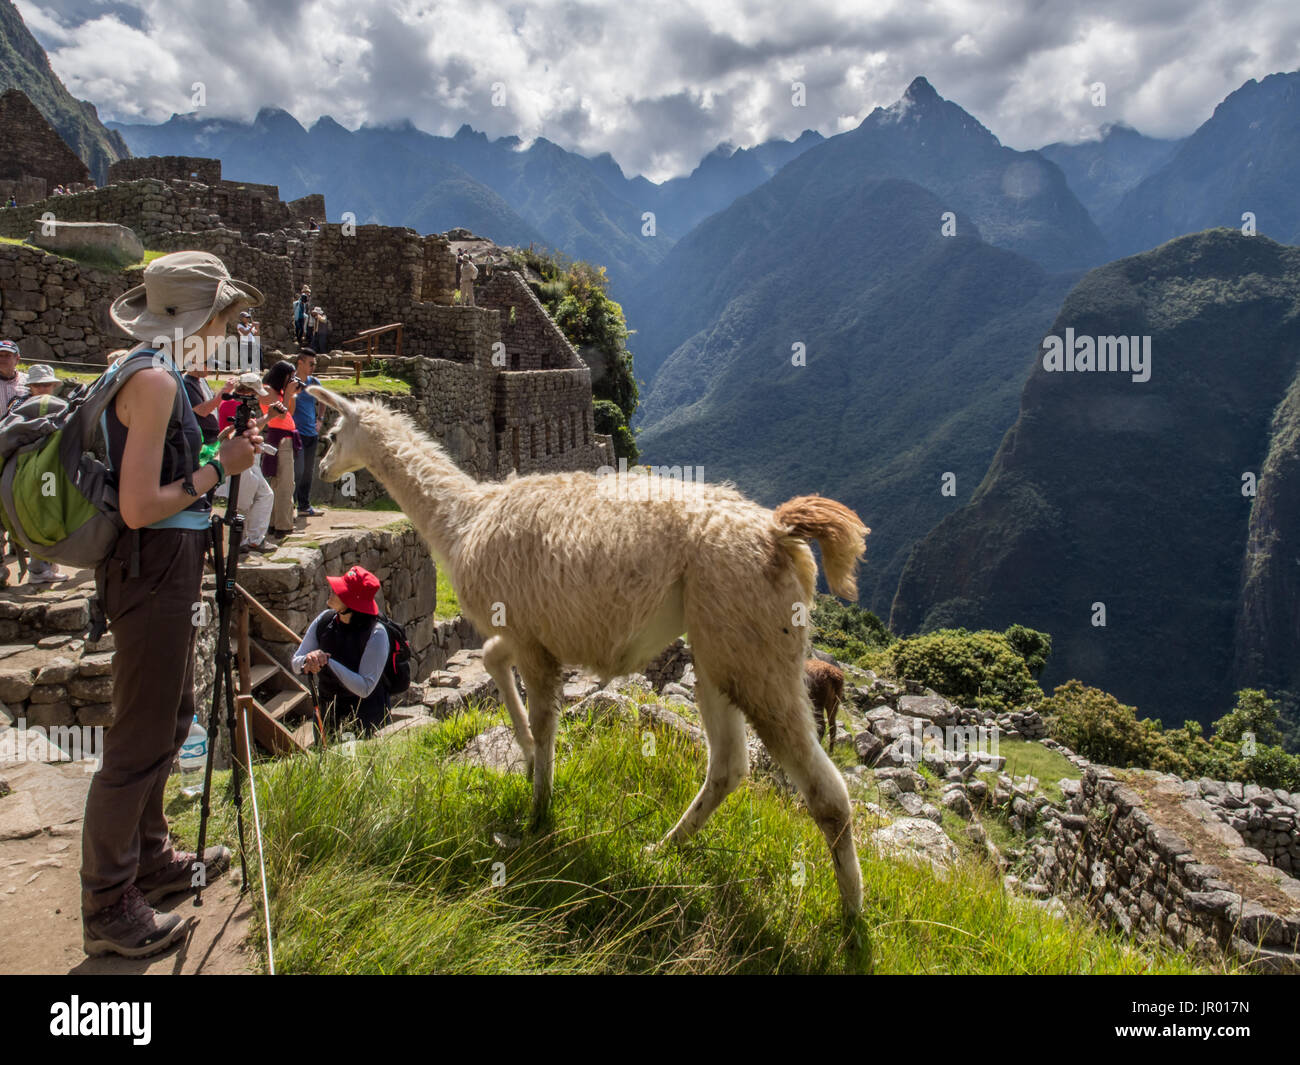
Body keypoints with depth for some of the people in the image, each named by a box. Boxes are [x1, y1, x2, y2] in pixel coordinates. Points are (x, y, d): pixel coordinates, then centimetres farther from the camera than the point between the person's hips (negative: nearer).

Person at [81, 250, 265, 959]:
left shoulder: (152, 371, 13)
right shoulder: (153, 379, -18)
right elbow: (139, 507, -22)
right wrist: (219, 468, -14)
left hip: (165, 568, 11)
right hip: (153, 569, -11)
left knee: (171, 716, 22)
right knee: (140, 740, -1)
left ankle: (149, 861, 38)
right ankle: (108, 909, 13)